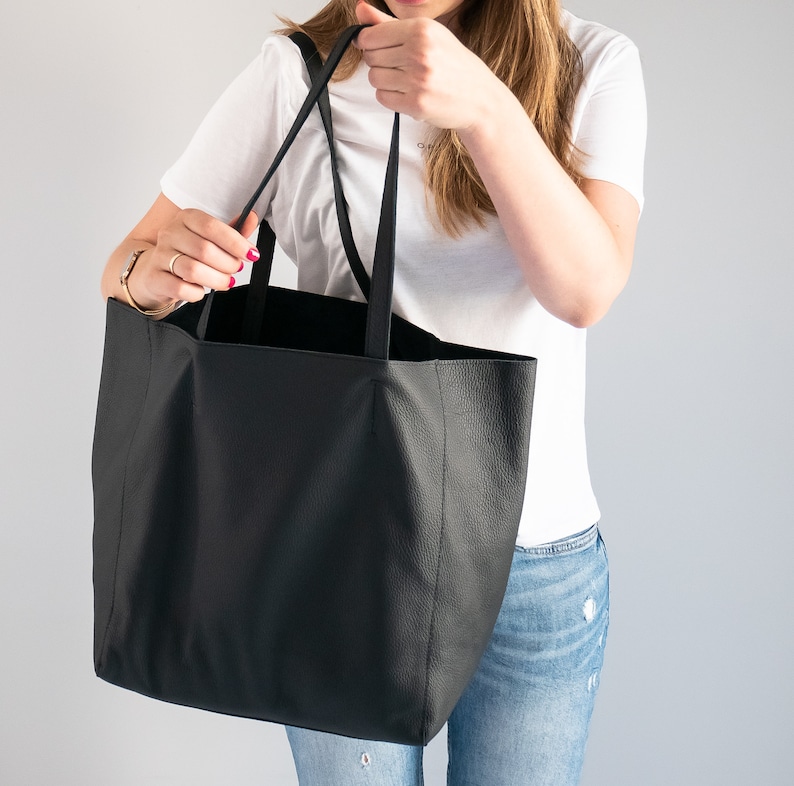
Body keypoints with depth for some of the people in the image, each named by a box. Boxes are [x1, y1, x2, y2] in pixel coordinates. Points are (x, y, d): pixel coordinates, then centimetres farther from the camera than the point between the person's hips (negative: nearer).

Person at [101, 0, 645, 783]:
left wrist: (484, 109, -33)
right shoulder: (294, 76, -4)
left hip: (542, 561, 1)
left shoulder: (595, 66, -3)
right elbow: (128, 264, -2)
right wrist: (152, 272, -26)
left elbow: (588, 288, -18)